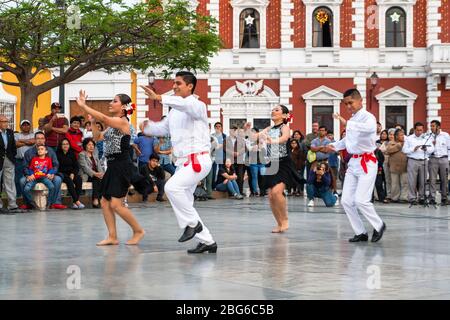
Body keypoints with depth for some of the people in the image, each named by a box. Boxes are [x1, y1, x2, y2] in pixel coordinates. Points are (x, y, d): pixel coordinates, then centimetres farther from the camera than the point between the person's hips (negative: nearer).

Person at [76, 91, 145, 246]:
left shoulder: (122, 122, -12)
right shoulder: (112, 125, 16)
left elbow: (104, 118, -27)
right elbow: (97, 137, 22)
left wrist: (83, 106, -26)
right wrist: (93, 122, 8)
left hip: (122, 166, -10)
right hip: (112, 166, 10)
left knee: (116, 204, -10)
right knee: (105, 203, 7)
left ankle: (138, 231, 6)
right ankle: (112, 237, 13)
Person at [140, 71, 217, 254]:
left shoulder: (197, 106, -9)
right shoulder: (175, 111, 18)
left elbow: (186, 104, -31)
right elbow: (163, 128, 24)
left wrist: (159, 98, -41)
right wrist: (148, 127, 6)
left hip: (198, 160, -9)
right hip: (183, 162, 9)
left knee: (172, 187, -28)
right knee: (183, 203, 8)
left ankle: (192, 224, -11)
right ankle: (207, 242, 16)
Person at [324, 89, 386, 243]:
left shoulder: (367, 117, -13)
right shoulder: (352, 120, 12)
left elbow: (370, 128, -38)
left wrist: (347, 123, -44)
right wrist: (335, 146, 8)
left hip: (367, 163, -8)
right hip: (353, 162, 8)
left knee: (360, 200, -14)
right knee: (346, 201, 4)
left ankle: (378, 226, 10)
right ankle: (361, 233, 15)